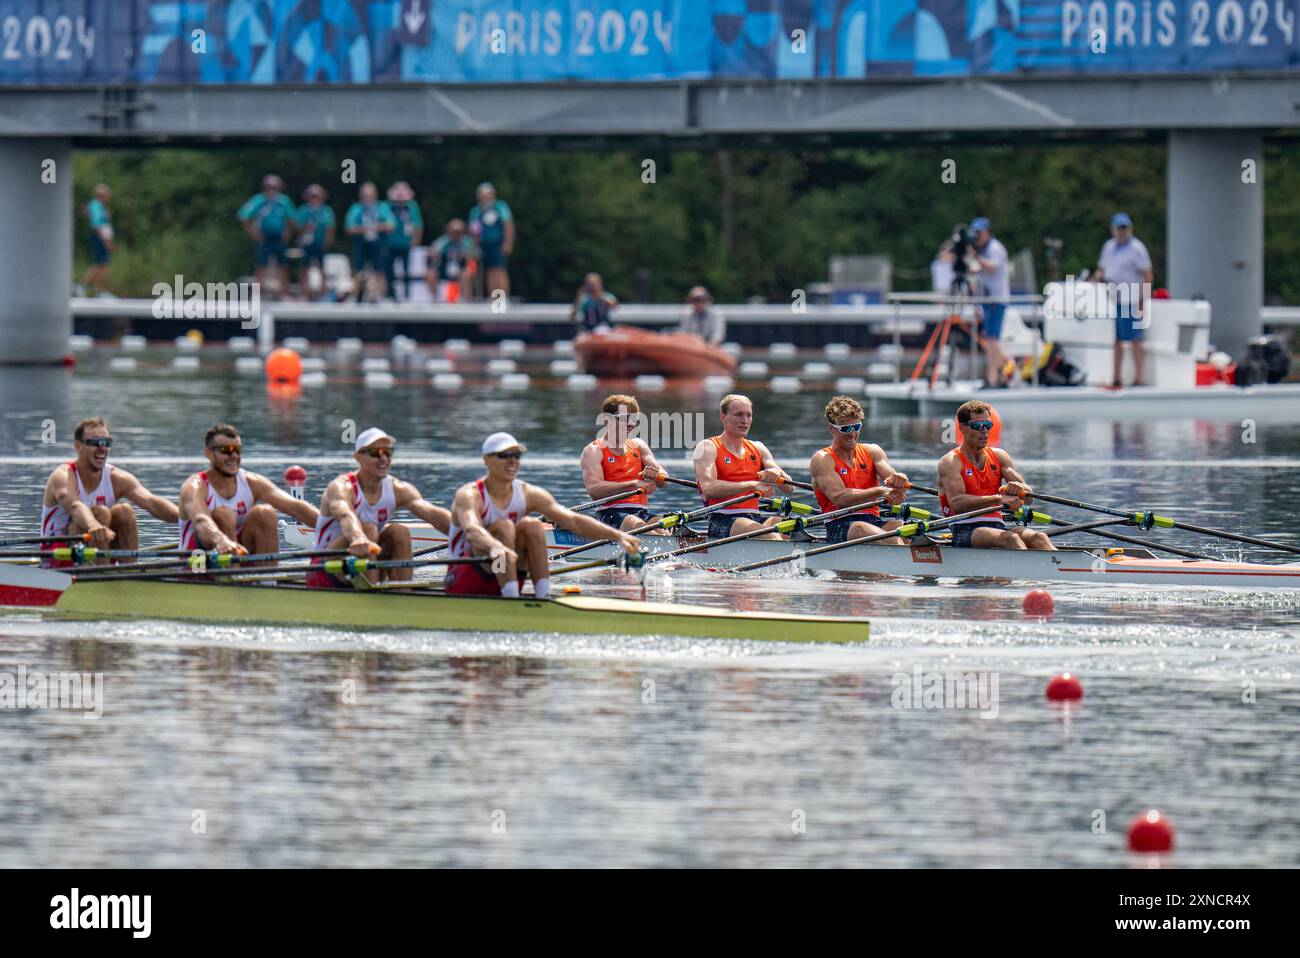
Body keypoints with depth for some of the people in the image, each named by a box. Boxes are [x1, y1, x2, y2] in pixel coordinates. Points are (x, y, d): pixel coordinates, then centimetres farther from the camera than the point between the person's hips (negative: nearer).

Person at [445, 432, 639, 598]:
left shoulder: (528, 494, 0)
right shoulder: (469, 495, -16)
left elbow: (573, 520, -10)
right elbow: (472, 530, -39)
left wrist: (617, 535, -25)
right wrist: (496, 547, -62)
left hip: (500, 585, 5)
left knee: (531, 526, -17)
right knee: (503, 526, -28)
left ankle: (544, 597, -25)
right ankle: (512, 602, -36)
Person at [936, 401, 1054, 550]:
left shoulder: (999, 456, 18)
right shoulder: (951, 462, 1)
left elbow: (1028, 497, 8)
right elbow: (957, 504, -17)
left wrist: (1019, 489, -18)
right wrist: (999, 499, -28)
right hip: (965, 532, -6)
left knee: (1039, 538, -25)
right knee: (1010, 539, -35)